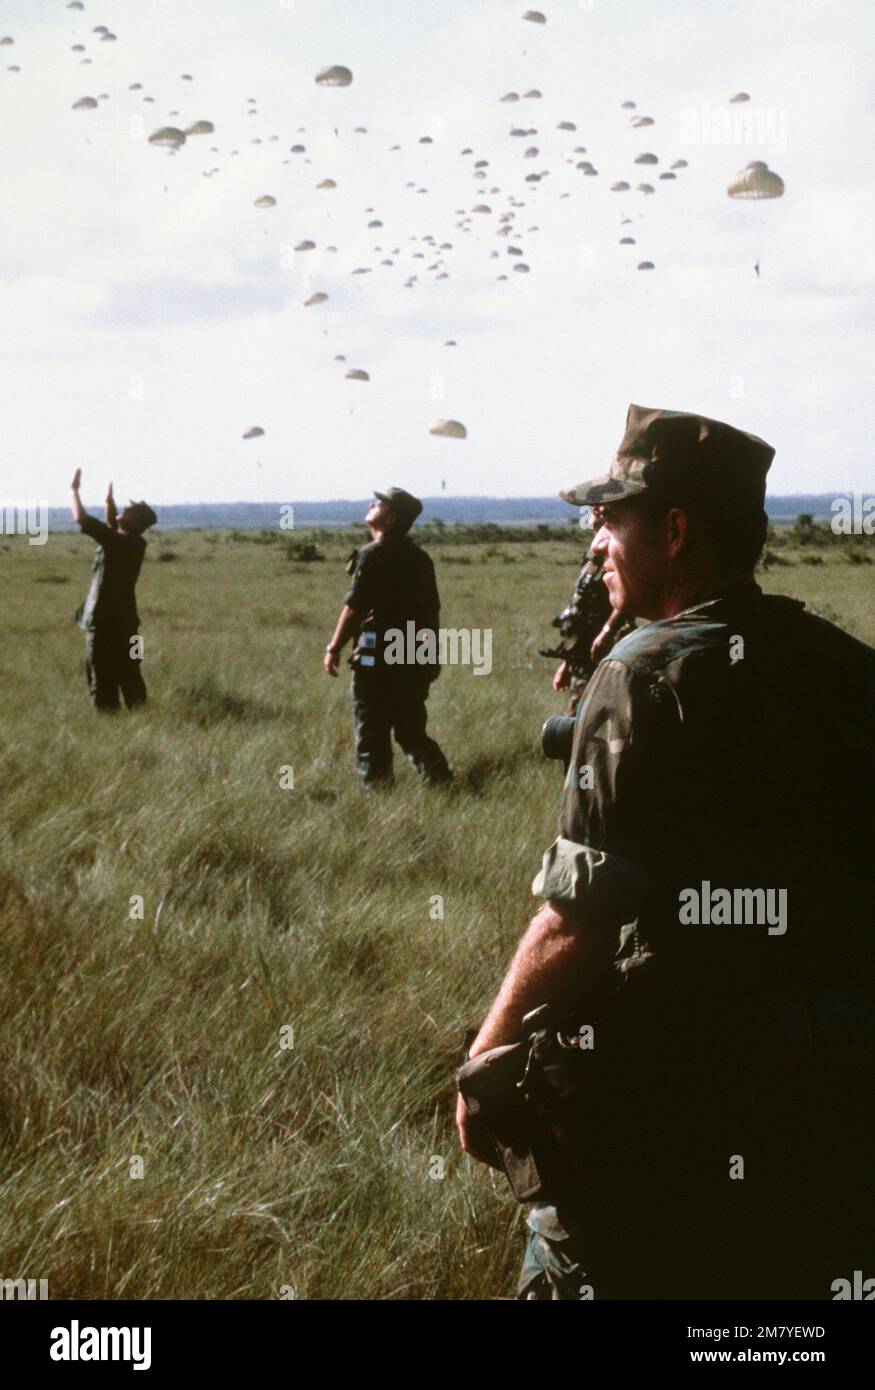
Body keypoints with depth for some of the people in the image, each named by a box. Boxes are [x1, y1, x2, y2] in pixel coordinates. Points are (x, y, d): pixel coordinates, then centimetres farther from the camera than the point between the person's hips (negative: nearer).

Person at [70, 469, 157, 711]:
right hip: (126, 618, 8)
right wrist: (109, 500, 15)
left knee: (102, 676, -1)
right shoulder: (136, 543, 5)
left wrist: (75, 491, -4)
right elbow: (112, 524, 24)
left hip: (103, 620, -8)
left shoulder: (115, 541, -17)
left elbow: (81, 518, -15)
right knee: (129, 673, 12)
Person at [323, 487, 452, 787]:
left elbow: (354, 607, -14)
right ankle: (440, 780, 8)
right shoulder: (419, 557, 10)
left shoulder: (373, 555, -11)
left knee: (371, 730, 2)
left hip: (377, 656, -7)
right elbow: (432, 610, 13)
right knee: (411, 728, 15)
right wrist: (433, 656, 19)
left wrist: (333, 649, -7)